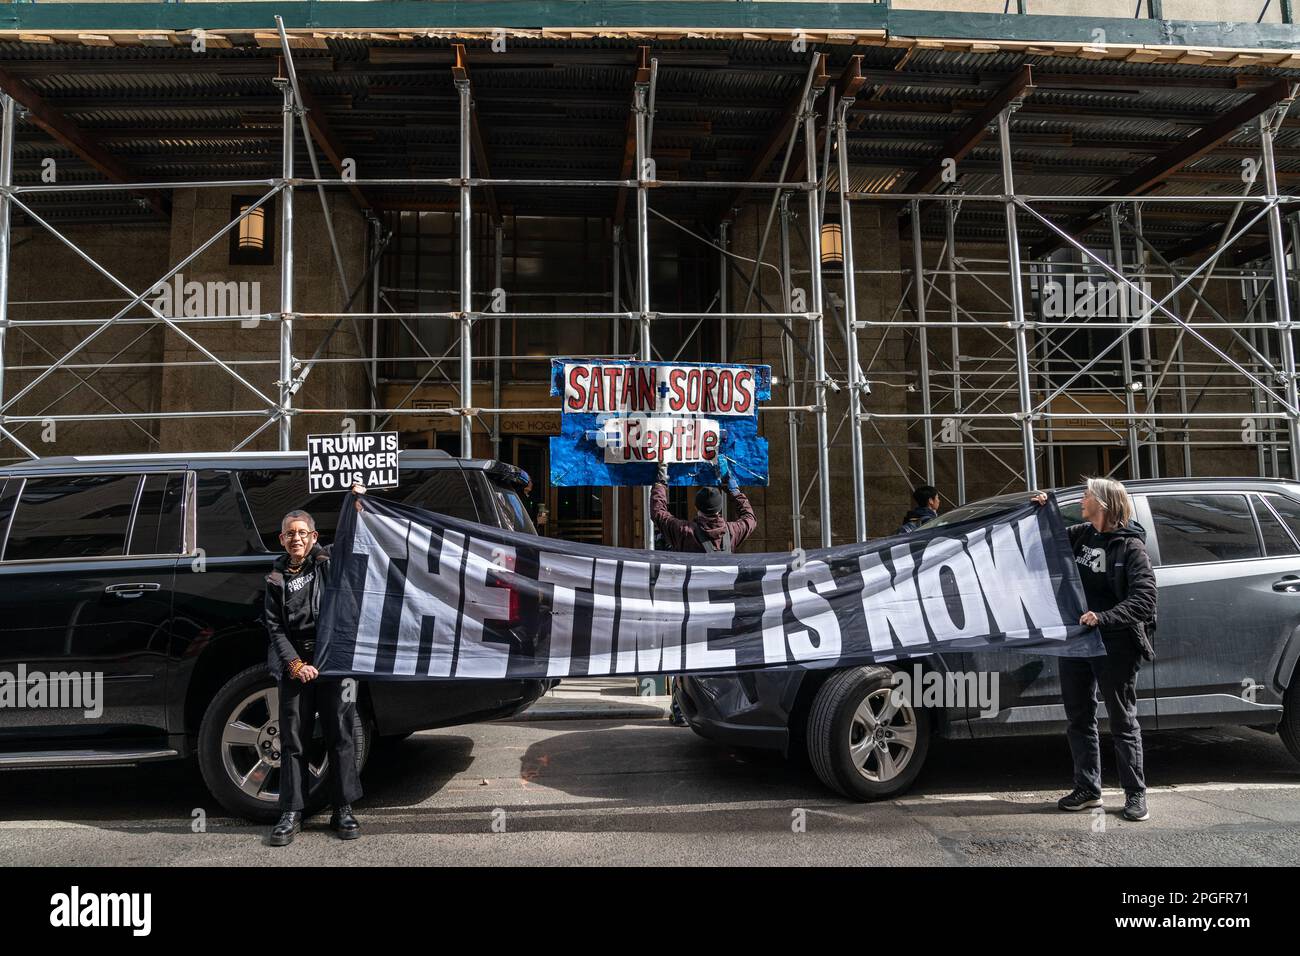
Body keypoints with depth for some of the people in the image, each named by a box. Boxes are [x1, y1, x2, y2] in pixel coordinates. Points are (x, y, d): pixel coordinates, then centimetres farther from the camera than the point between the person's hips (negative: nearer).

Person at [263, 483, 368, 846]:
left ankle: (344, 810, 11)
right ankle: (291, 814, 15)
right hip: (294, 663, 2)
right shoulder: (276, 578, 8)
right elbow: (275, 627, 4)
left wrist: (358, 504, -10)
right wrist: (294, 664, -7)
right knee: (293, 740, 6)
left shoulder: (328, 561, 4)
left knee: (340, 735, 3)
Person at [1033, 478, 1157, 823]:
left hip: (1115, 645, -6)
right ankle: (1087, 789, 25)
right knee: (1079, 718, 13)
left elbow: (1144, 600, -18)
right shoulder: (1080, 535, 8)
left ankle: (1135, 794, 17)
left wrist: (1103, 618, -29)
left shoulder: (1131, 547, -10)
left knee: (1122, 721, 5)